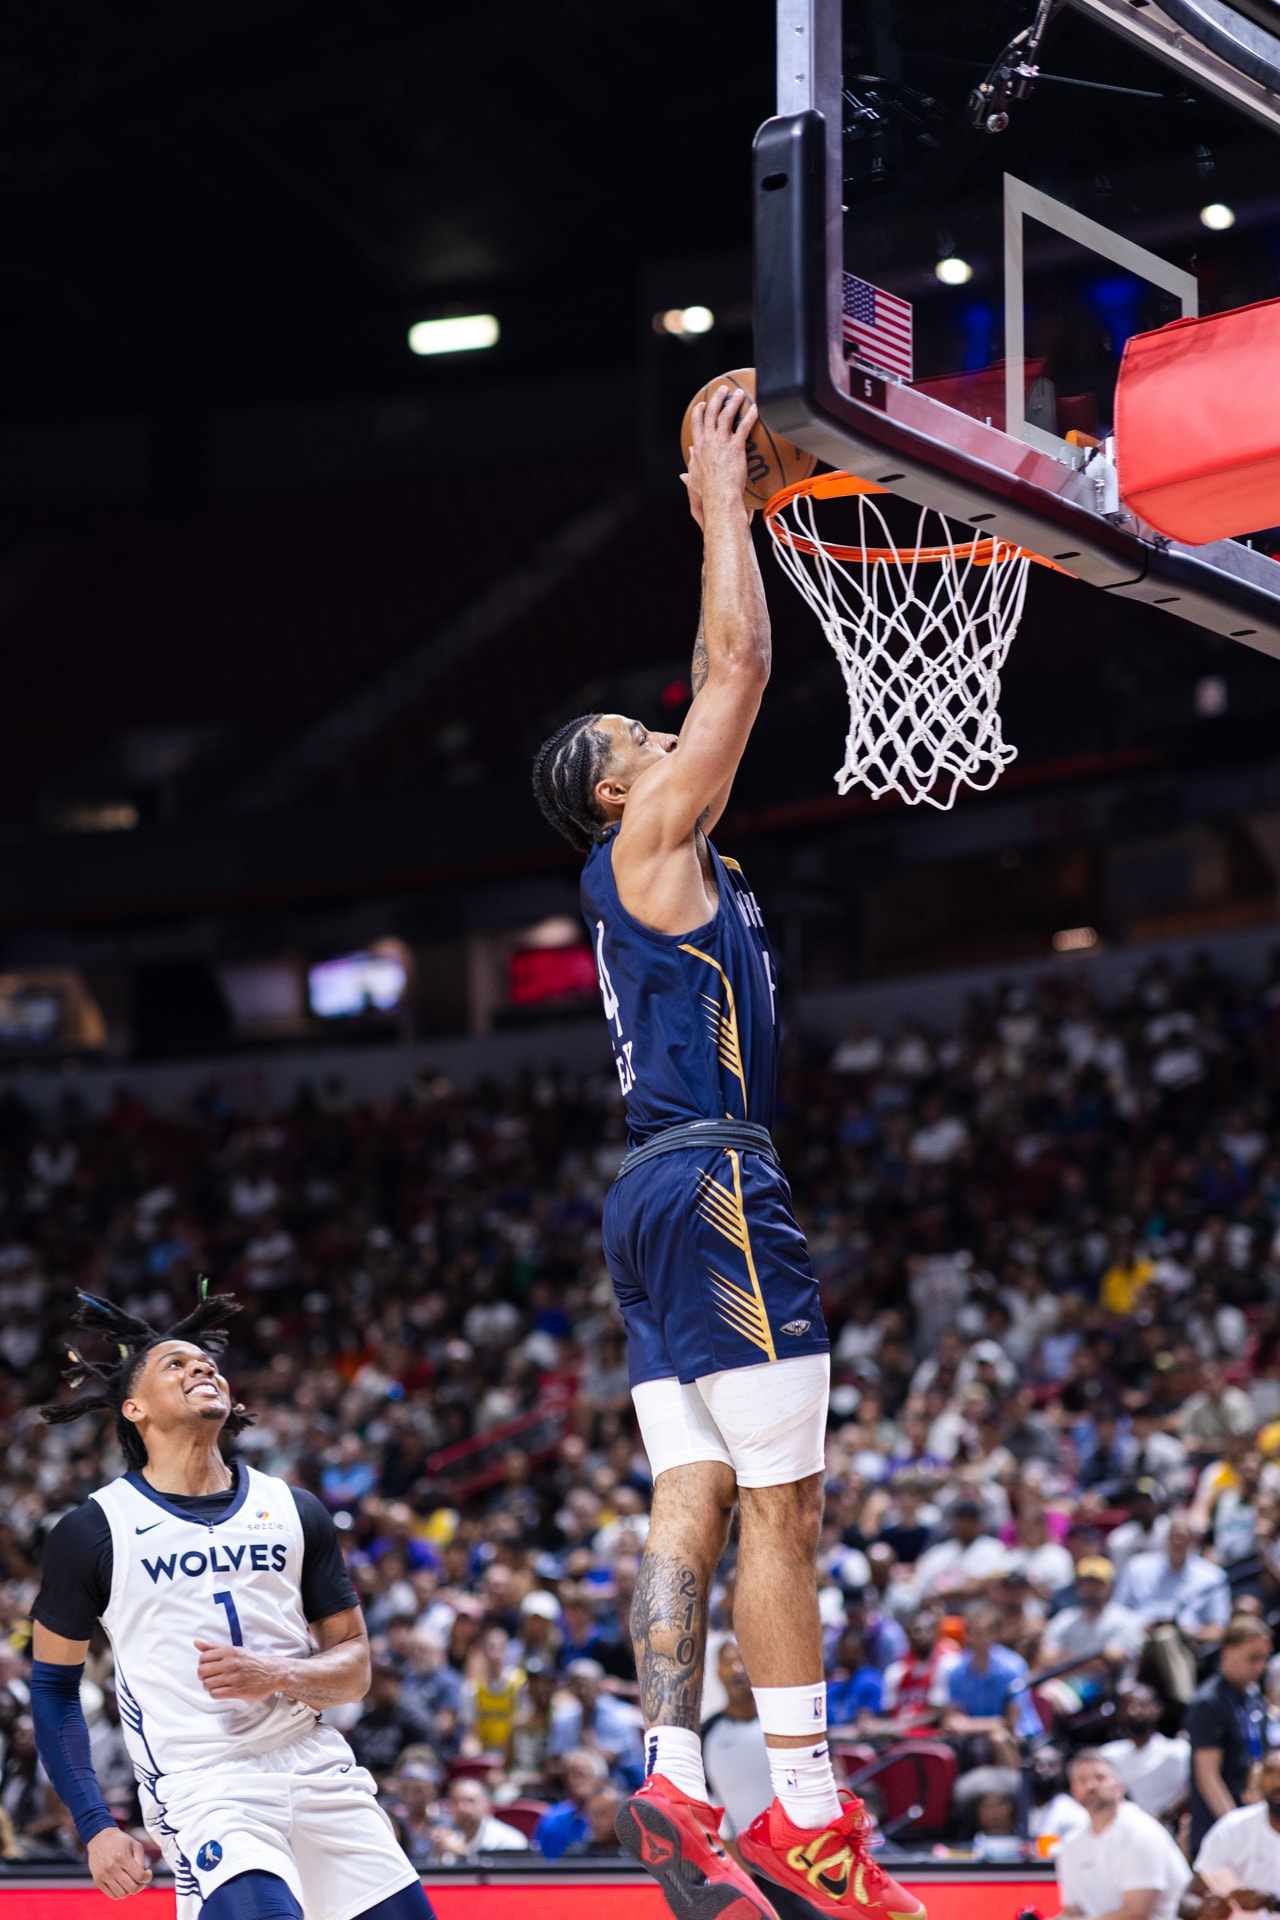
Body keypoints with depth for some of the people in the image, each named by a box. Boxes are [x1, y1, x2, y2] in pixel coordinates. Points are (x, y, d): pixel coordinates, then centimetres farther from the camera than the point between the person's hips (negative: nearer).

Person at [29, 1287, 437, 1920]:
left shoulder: (295, 1512, 12)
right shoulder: (93, 1530, 2)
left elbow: (355, 1669, 13)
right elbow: (53, 1684, 9)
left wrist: (277, 1674, -9)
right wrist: (95, 1827, 1)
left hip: (317, 1767, 5)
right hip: (201, 1789, -5)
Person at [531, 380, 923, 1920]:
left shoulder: (660, 862, 21)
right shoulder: (648, 843, -3)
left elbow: (722, 685, 28)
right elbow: (739, 669, -8)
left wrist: (724, 518, 28)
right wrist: (722, 500, 0)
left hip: (662, 1197, 10)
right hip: (711, 1177, -10)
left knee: (695, 1498, 3)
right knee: (783, 1502, -10)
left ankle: (673, 1782, -4)